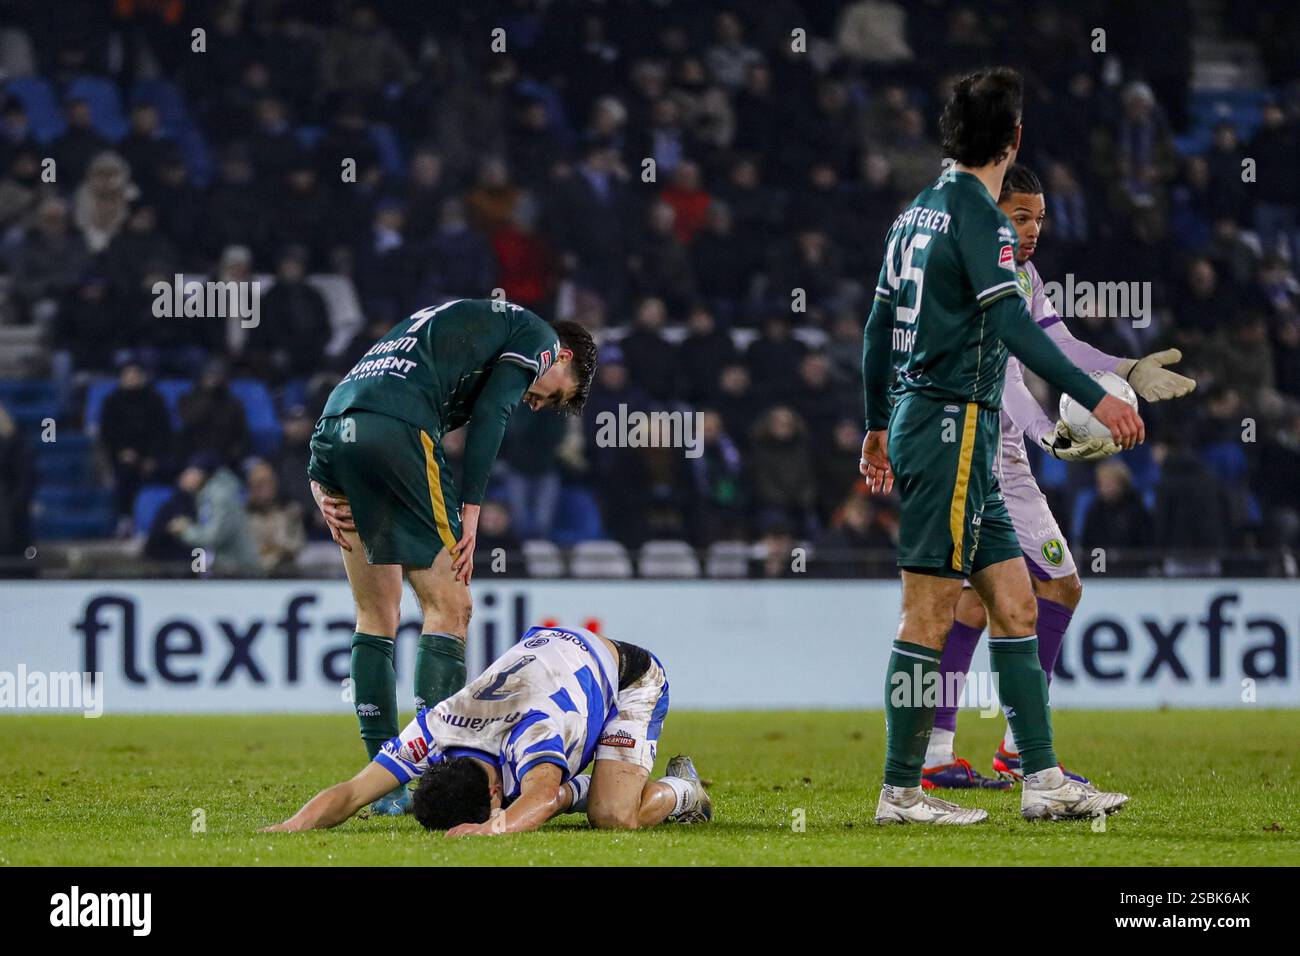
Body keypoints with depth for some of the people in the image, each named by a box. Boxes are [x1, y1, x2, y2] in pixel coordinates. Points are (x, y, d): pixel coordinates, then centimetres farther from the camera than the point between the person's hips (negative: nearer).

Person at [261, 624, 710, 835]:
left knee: (614, 814, -25)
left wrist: (491, 828, -85)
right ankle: (577, 789, 25)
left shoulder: (534, 729, -46)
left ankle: (681, 790, 8)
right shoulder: (436, 729, -29)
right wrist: (291, 826, -50)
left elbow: (540, 799, -65)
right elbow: (352, 792, -31)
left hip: (629, 676, -6)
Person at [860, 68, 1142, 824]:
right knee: (931, 616, -5)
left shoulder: (922, 209, 15)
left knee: (1015, 603, 9)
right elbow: (1012, 325, -22)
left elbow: (878, 327, 20)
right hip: (953, 425, -9)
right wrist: (1096, 398, -25)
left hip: (919, 419, 9)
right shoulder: (978, 215, -12)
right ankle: (902, 793, -2)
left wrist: (878, 427, 29)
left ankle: (1044, 780, 7)